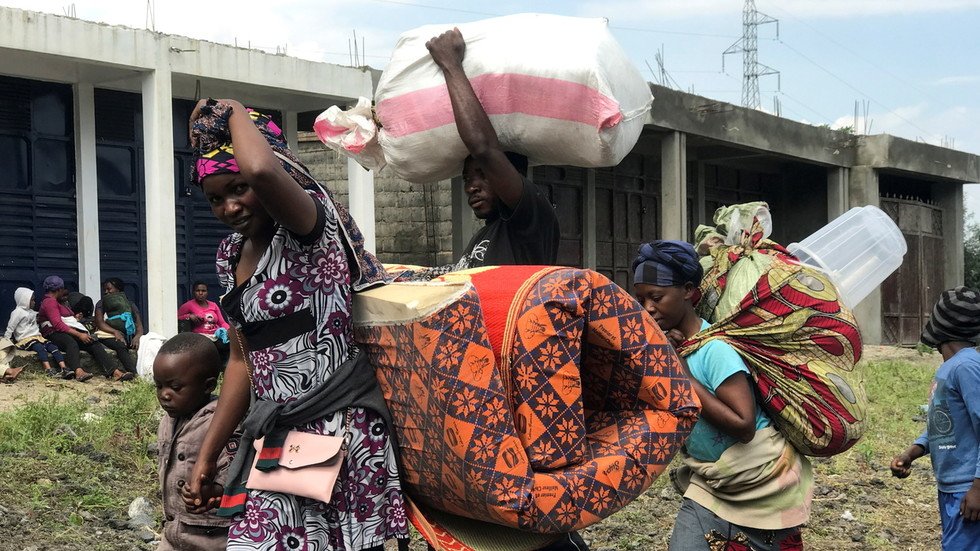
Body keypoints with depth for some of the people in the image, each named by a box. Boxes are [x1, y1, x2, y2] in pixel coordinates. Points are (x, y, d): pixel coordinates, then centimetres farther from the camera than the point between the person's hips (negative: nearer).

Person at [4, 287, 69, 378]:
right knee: (40, 347, -35)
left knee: (53, 346, -18)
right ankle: (49, 370, -52)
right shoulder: (18, 312, -1)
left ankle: (64, 368, -34)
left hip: (37, 337, 7)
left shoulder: (32, 312, 22)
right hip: (25, 339, -7)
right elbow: (10, 329, -1)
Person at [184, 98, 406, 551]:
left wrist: (235, 112, -15)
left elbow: (263, 170, -35)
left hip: (333, 429, -7)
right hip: (274, 434, 7)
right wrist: (207, 454, 14)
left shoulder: (308, 229, -12)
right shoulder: (231, 255, 11)